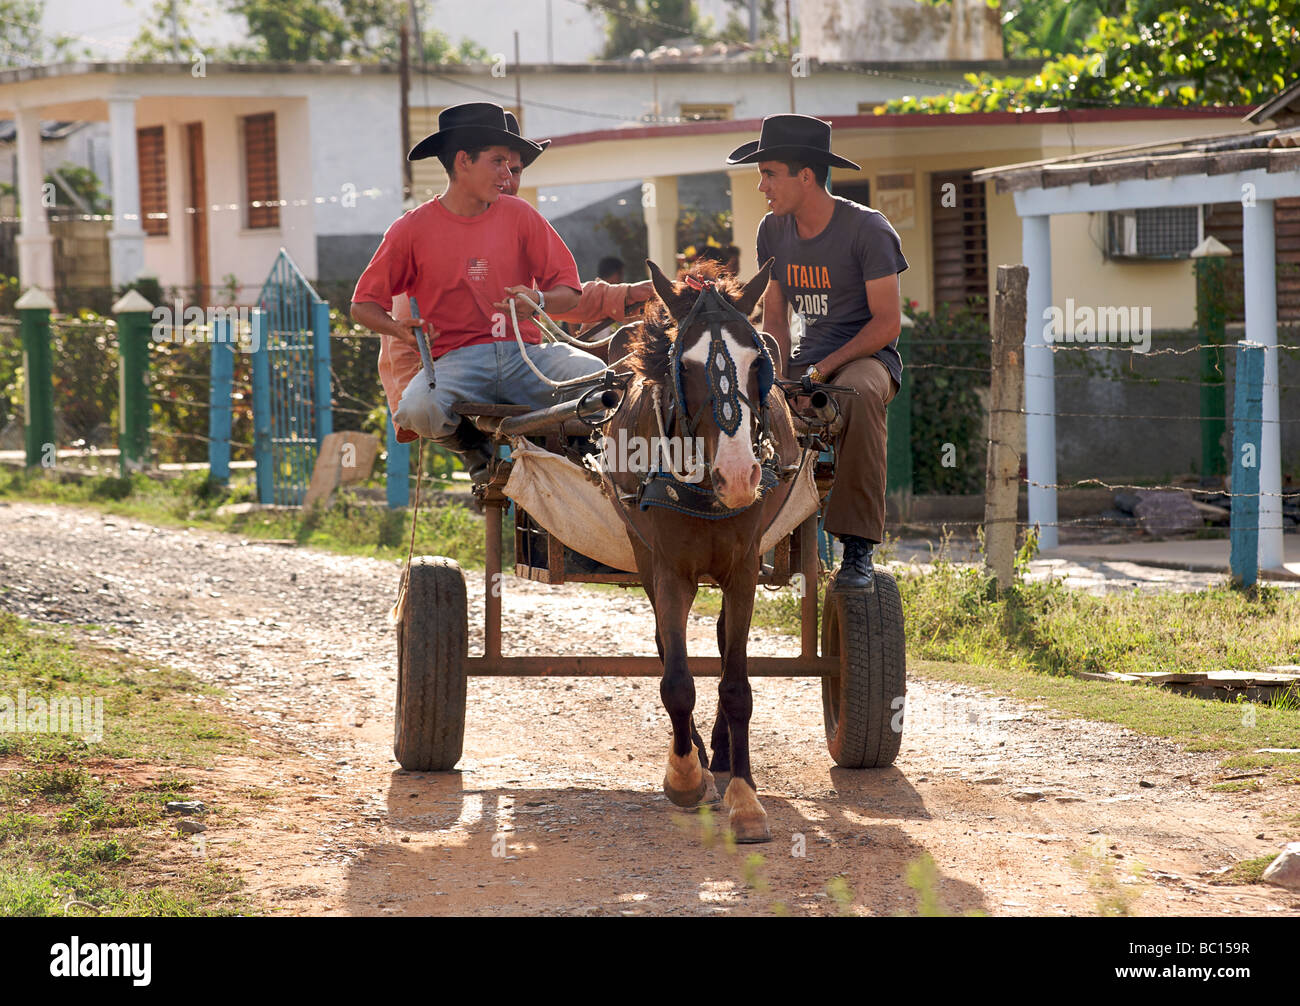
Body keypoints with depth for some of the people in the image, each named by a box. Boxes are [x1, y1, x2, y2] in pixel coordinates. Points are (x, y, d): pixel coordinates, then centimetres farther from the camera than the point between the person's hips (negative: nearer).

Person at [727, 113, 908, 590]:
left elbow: (886, 322, -12)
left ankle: (858, 551, -40)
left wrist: (823, 369, -21)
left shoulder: (868, 229, -10)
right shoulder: (773, 231, 9)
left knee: (859, 395, -42)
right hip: (806, 357, 6)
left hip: (867, 356, -6)